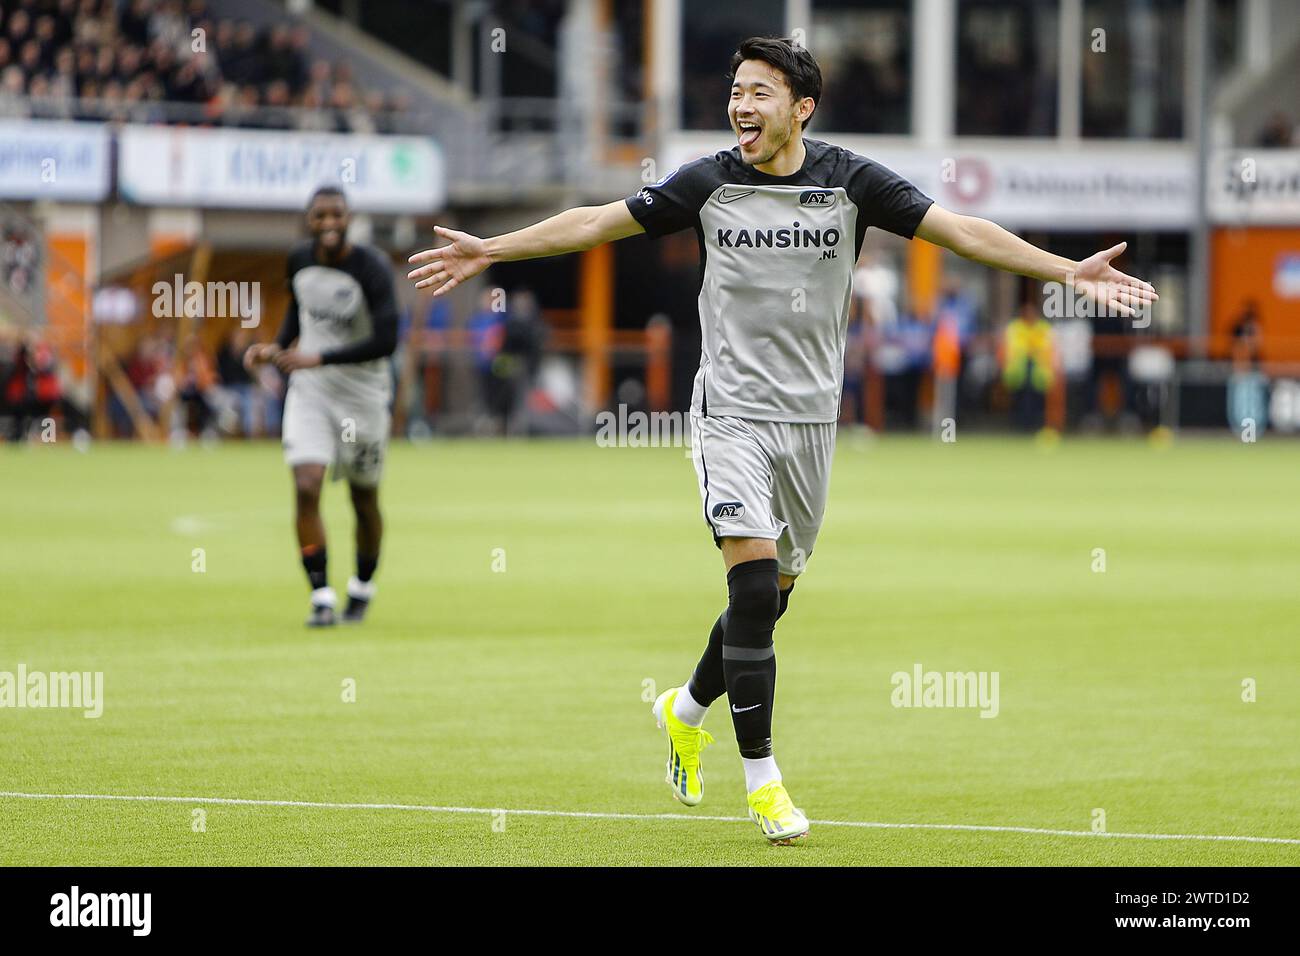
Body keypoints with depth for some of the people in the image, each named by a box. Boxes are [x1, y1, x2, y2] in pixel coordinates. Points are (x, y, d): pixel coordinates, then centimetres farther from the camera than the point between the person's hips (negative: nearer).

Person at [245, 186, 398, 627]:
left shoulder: (372, 268, -18)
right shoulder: (300, 260, -2)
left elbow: (386, 341, -25)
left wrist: (320, 358, -28)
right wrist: (277, 347, 2)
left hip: (362, 394, -3)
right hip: (309, 392, 3)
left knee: (364, 500, 10)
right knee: (306, 488, -15)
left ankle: (362, 587, 35)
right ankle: (321, 597, -10)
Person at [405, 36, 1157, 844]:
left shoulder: (850, 182, -3)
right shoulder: (709, 184, -3)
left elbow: (961, 230, -6)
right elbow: (597, 223, 6)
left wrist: (1068, 270, -14)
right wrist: (489, 250, 4)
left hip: (811, 415, 2)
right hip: (733, 411, -2)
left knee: (774, 593, 9)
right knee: (754, 580, -15)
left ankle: (688, 709, 37)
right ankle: (762, 777, -8)